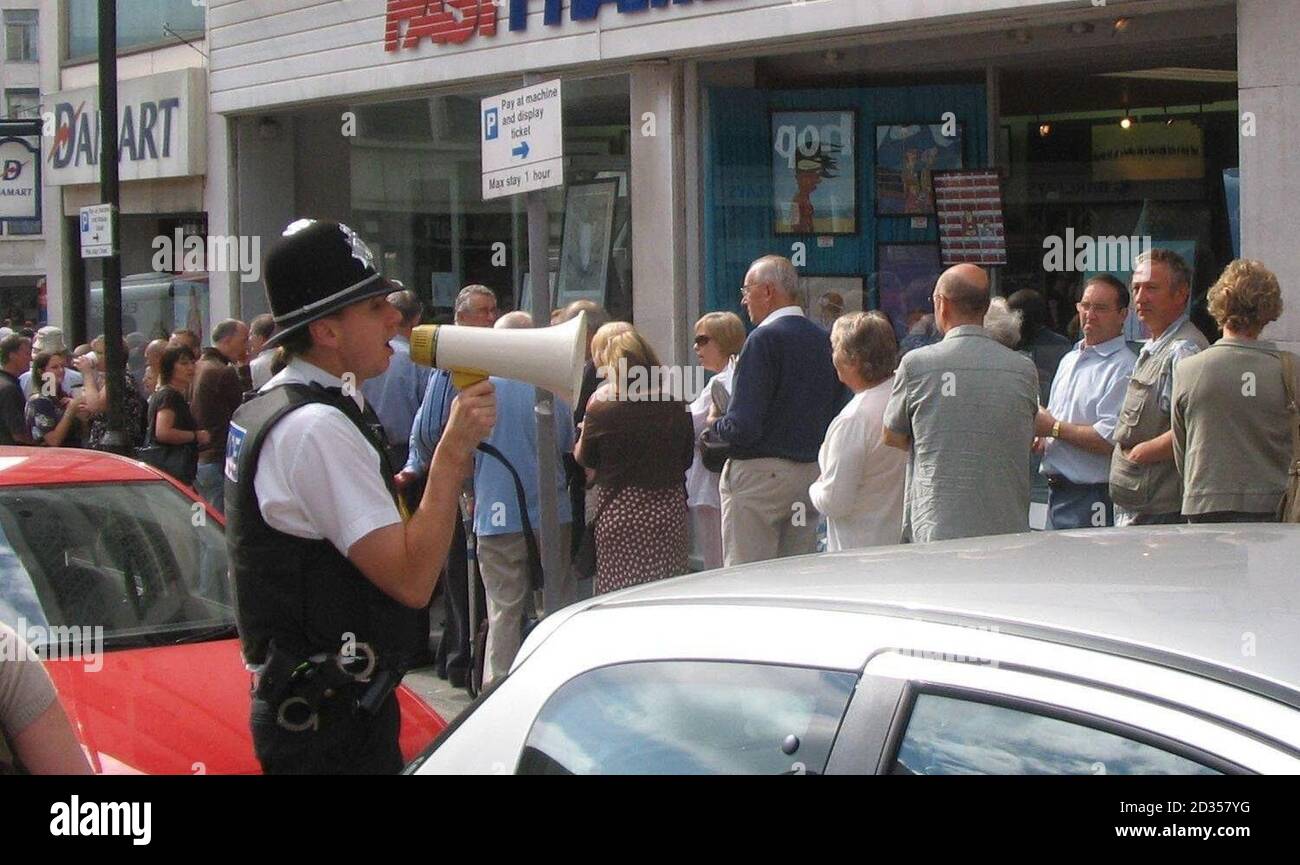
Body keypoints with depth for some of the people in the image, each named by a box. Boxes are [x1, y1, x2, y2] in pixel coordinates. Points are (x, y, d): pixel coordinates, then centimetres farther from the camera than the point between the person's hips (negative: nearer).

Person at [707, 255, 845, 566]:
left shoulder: (764, 338, -14)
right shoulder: (824, 340, 7)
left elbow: (743, 427, -18)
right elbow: (837, 416, 12)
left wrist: (713, 427, 1)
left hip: (759, 473, -7)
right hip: (813, 474, 7)